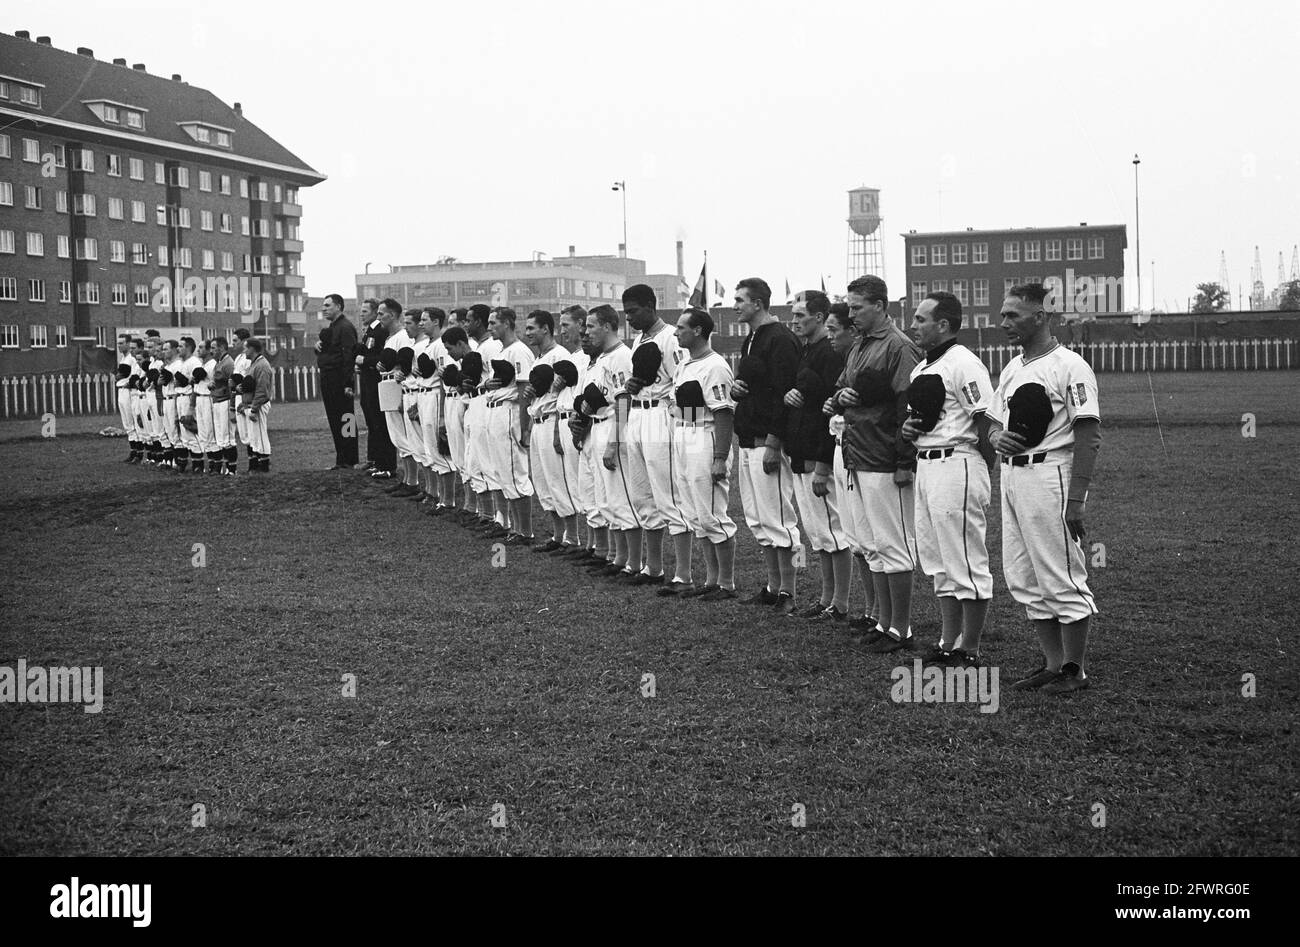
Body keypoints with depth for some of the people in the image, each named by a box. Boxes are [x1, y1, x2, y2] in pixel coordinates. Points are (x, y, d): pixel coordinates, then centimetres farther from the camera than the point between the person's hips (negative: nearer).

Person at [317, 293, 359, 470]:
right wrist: (318, 346, 2)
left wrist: (348, 384, -24)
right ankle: (341, 460, 16)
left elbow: (349, 356, -19)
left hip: (340, 381, -10)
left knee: (345, 421, -5)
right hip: (328, 381, 10)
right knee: (335, 422, 11)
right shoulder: (331, 328, 18)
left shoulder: (345, 327, -12)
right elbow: (324, 353, 26)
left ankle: (349, 461, -1)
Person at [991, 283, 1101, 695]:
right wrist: (998, 438, -3)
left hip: (1050, 474, -9)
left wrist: (1076, 500, -20)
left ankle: (1075, 669, 10)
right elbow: (994, 424, 22)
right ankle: (1053, 664, 22)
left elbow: (1089, 437, -15)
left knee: (1063, 579, -2)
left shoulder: (1070, 367, -10)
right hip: (1011, 474, 9)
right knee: (1023, 580, 12)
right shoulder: (1011, 369, 15)